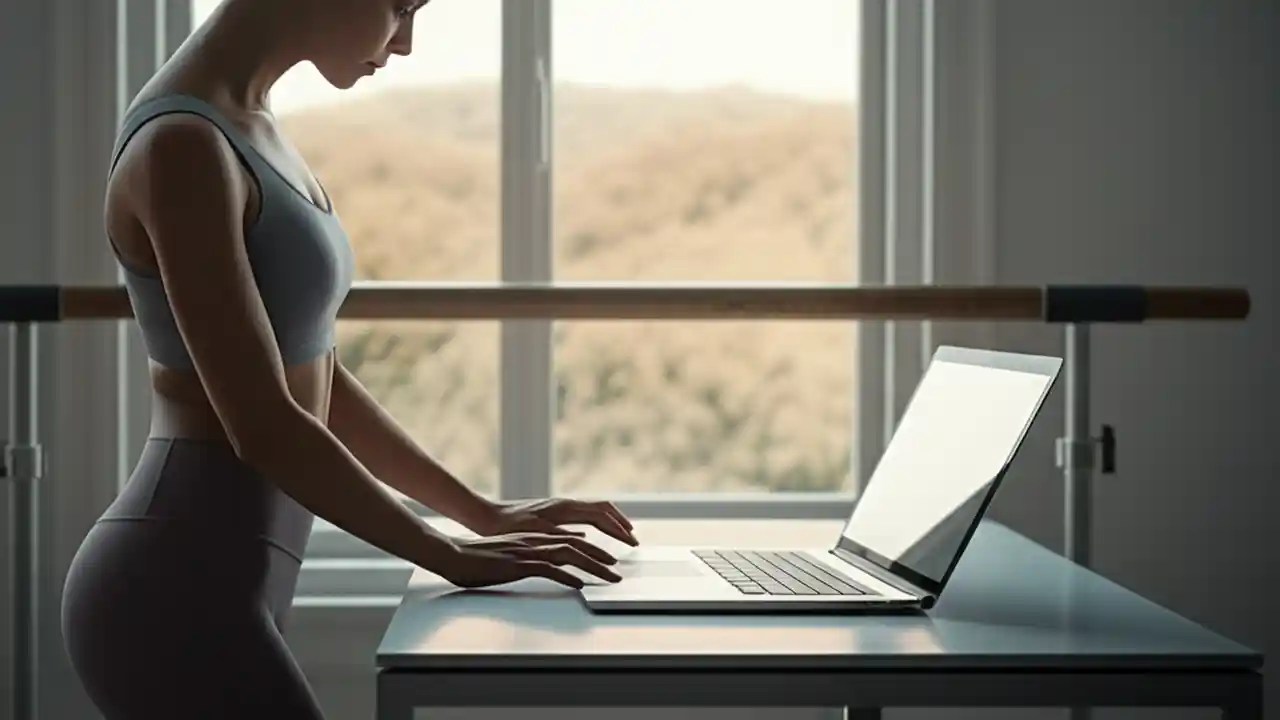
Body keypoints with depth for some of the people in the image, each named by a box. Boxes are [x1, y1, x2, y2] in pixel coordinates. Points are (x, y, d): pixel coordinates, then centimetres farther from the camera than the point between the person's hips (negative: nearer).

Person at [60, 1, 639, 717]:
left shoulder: (248, 131, 13)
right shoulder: (183, 148, -17)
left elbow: (316, 383, 18)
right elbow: (262, 424, -21)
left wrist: (484, 512, 16)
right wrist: (453, 554, -14)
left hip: (193, 587, 9)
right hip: (184, 595, -9)